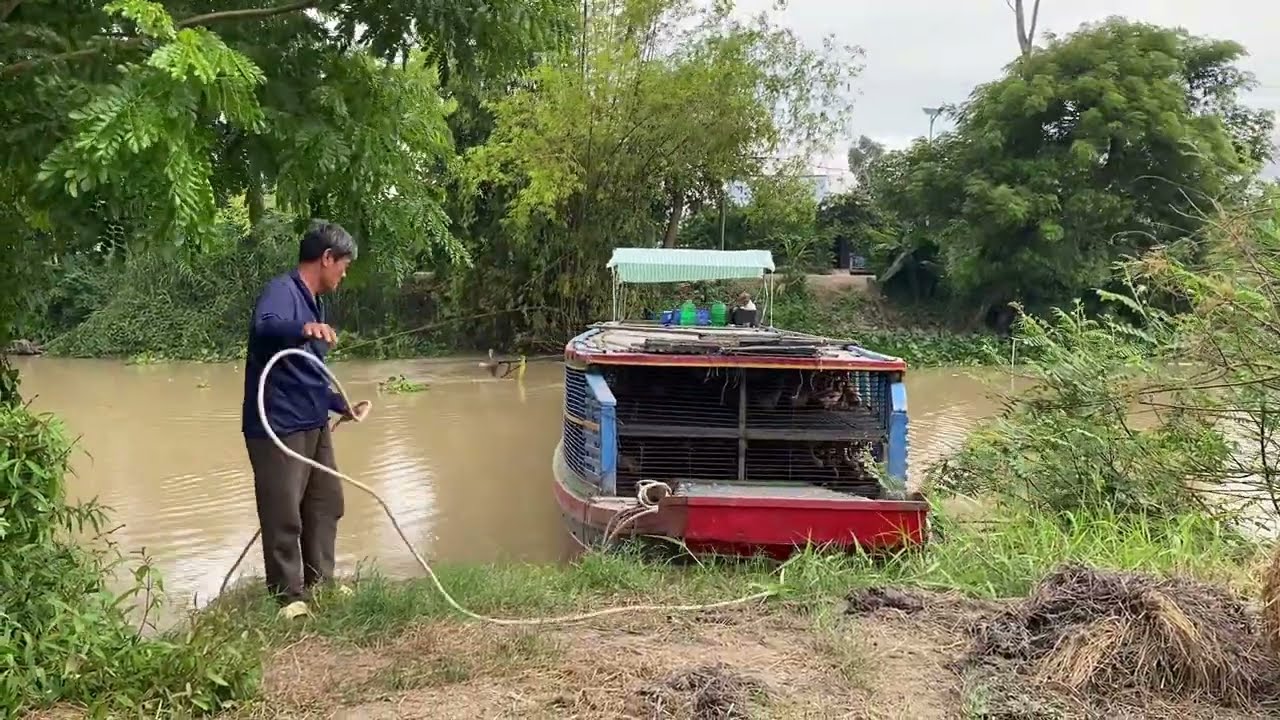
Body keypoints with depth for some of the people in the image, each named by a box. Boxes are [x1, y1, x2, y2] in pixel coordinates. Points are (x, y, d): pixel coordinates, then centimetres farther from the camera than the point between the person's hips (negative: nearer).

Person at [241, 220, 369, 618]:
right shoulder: (282, 290, -13)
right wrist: (302, 329, -57)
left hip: (314, 425, 10)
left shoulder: (313, 302, 17)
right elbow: (264, 327, -39)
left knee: (326, 503, 18)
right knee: (284, 515, -2)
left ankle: (320, 582, 32)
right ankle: (289, 597, 10)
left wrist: (343, 406, 30)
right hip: (277, 427, -10)